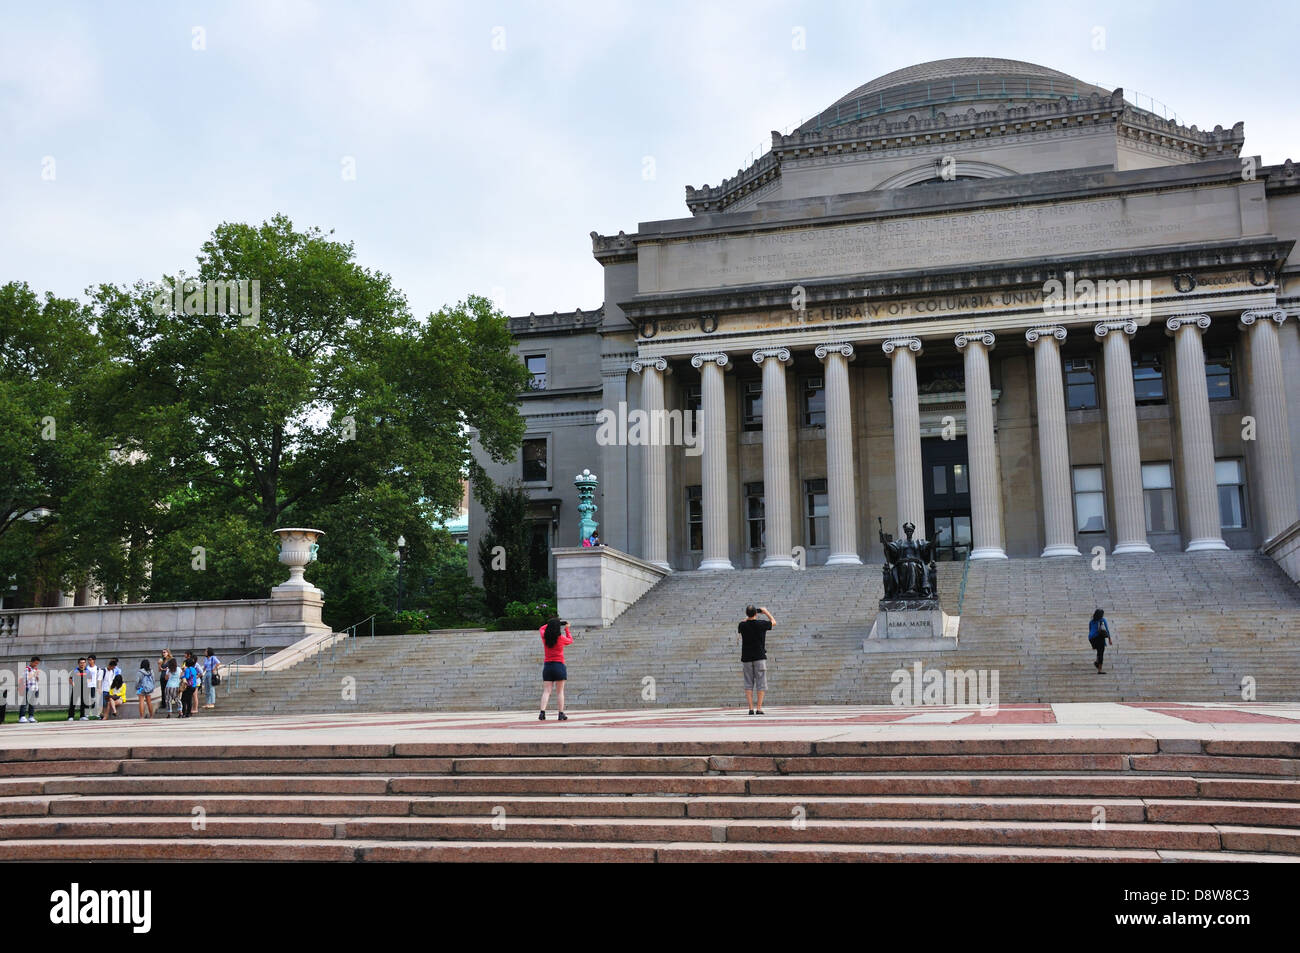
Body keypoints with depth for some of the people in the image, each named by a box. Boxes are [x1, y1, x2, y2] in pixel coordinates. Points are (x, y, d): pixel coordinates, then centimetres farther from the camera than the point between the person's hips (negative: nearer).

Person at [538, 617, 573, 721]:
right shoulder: (561, 638, -6)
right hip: (559, 666, -3)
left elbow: (541, 629, 25)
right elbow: (570, 640, 16)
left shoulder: (544, 637, 1)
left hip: (547, 666, 3)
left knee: (546, 691, 2)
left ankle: (542, 713, -11)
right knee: (560, 692, 3)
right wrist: (566, 629, 23)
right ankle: (561, 714, 3)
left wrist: (551, 624, 24)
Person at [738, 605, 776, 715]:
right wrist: (766, 612, 24)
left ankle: (751, 708, -2)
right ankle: (759, 708, -5)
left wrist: (748, 617, 29)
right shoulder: (761, 624, -7)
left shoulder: (743, 625, -2)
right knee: (761, 683, 1)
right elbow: (774, 622, 13)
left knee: (748, 684, 5)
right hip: (759, 657, -2)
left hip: (746, 657, 2)